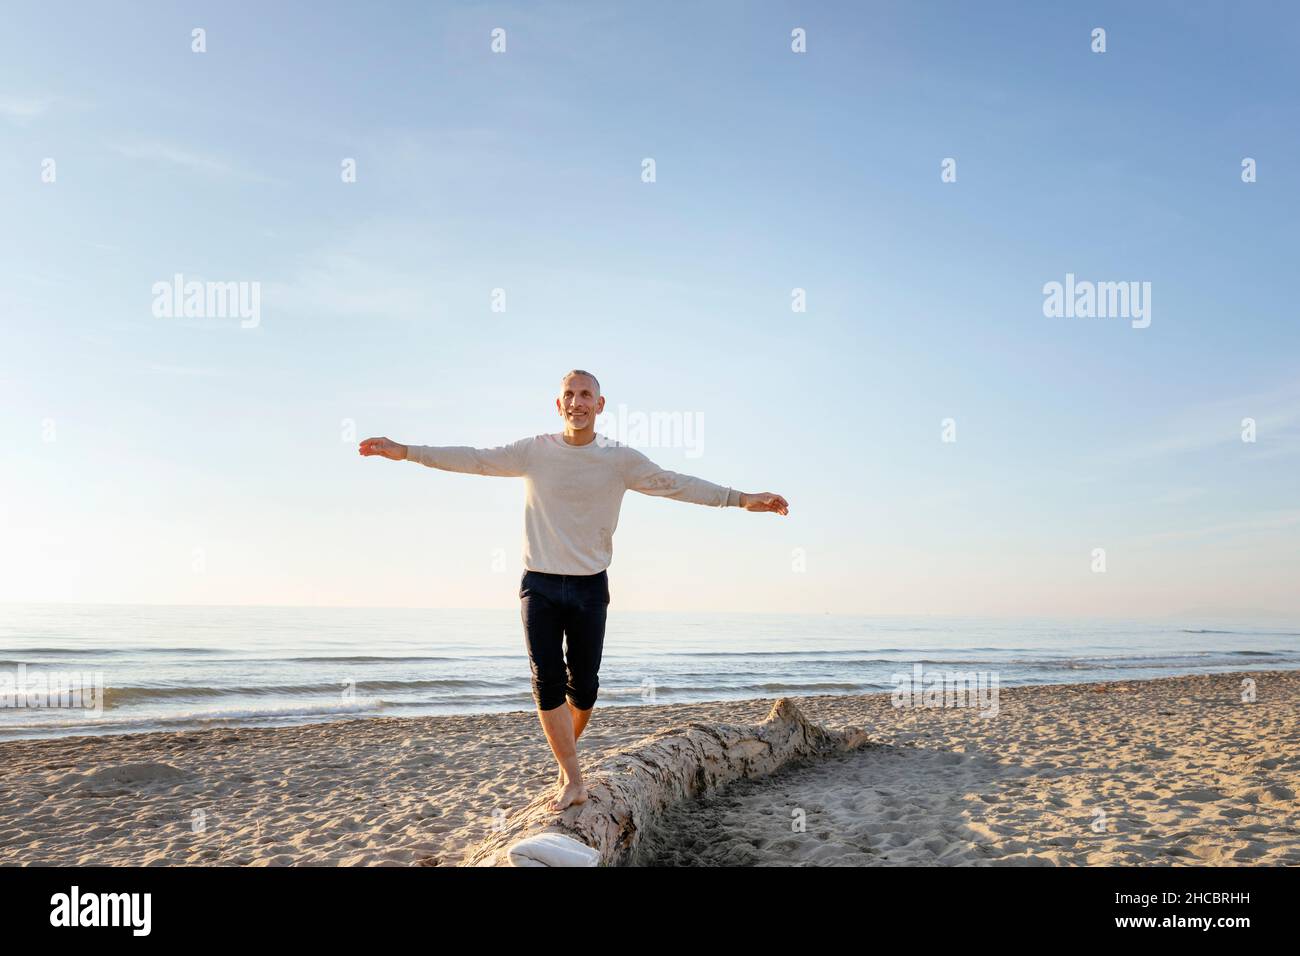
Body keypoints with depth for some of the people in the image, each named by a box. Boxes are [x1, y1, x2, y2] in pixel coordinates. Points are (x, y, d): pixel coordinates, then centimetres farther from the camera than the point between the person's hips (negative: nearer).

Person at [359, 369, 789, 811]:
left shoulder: (620, 459, 0)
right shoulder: (534, 451, 1)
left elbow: (677, 484, 0)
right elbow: (474, 459, 2)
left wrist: (742, 499, -5)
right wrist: (406, 451, -3)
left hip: (590, 587, 0)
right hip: (539, 584, 0)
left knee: (583, 686, 3)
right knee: (547, 681, -7)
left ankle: (565, 753, 32)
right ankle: (573, 780, 1)